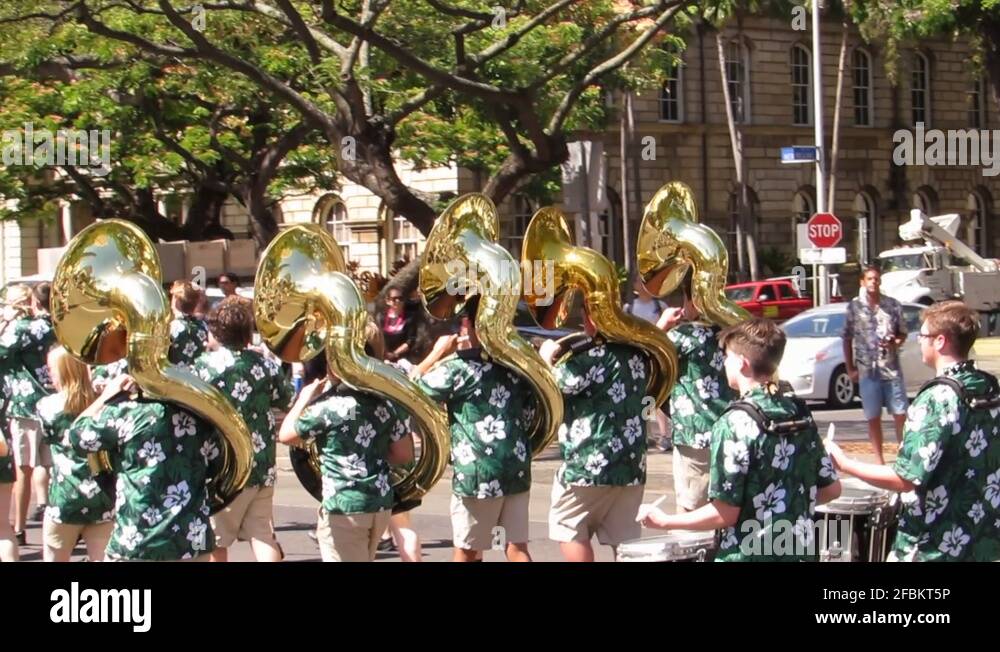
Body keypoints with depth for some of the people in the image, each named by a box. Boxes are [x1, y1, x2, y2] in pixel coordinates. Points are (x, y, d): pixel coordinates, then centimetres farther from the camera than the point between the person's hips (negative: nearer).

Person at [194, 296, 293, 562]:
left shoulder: (204, 366, -11)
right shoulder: (265, 365, 0)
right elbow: (286, 400, 16)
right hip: (262, 468, 3)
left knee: (216, 544, 10)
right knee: (263, 538, 3)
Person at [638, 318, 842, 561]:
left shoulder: (736, 423, -16)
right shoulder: (800, 414, 4)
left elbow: (725, 514, -16)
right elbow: (832, 488, 9)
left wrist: (664, 521, -5)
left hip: (750, 555, -7)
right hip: (801, 552, 7)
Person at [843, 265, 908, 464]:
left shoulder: (893, 305, 3)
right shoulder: (854, 306, 2)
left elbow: (902, 334, 11)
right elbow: (847, 339, 6)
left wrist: (895, 342, -12)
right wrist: (850, 368, 2)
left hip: (891, 368, 0)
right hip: (867, 371, 0)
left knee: (900, 414, -1)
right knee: (873, 417, 5)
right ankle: (879, 459, 13)